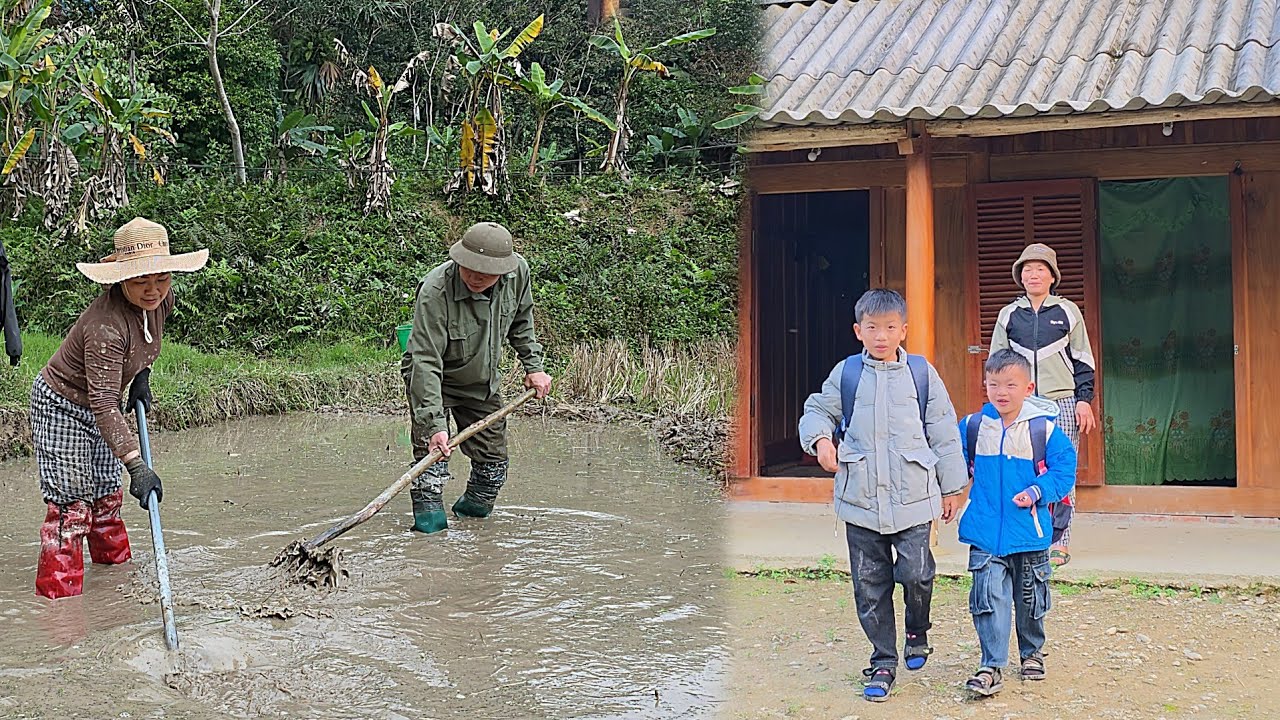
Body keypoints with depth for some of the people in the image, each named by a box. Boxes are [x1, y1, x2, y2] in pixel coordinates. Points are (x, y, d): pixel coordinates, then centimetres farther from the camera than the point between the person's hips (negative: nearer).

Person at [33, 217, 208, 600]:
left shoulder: (162, 299, -14)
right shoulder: (106, 325, -39)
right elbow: (104, 405, -42)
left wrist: (141, 377, 3)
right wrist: (136, 465, -48)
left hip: (97, 405, 8)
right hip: (62, 406, -8)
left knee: (106, 496, 20)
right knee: (71, 505, -10)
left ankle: (117, 568, 37)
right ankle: (58, 595, -5)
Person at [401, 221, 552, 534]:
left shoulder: (518, 273, -19)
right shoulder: (435, 291, -35)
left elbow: (521, 322, 5)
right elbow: (426, 362, -37)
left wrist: (534, 366, 5)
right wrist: (435, 423, -42)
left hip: (483, 382, 5)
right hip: (434, 380, -5)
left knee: (493, 462, 8)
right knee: (432, 451, -18)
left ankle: (471, 510, 30)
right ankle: (429, 516, -8)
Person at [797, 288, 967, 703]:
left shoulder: (922, 373, 2)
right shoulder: (846, 374, 3)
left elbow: (943, 432, 7)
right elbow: (818, 410, 13)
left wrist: (951, 486, 8)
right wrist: (820, 439, -10)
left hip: (913, 497, -1)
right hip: (861, 498, 1)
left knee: (916, 573, -8)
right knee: (870, 586, 6)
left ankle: (917, 632, 24)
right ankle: (883, 662, 20)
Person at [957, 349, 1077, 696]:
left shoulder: (1045, 429, -8)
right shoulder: (972, 426, -1)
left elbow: (1064, 469, -4)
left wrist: (1037, 491, -16)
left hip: (1029, 534, 0)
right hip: (985, 534, 0)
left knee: (1030, 599, 16)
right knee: (989, 600, -6)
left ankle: (1032, 653, 37)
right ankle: (992, 667, -1)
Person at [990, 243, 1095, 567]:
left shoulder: (1068, 312, 7)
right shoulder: (1008, 315, 11)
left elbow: (1083, 360, 8)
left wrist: (1084, 400, 1)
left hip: (1062, 403, -1)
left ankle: (1059, 541, 5)